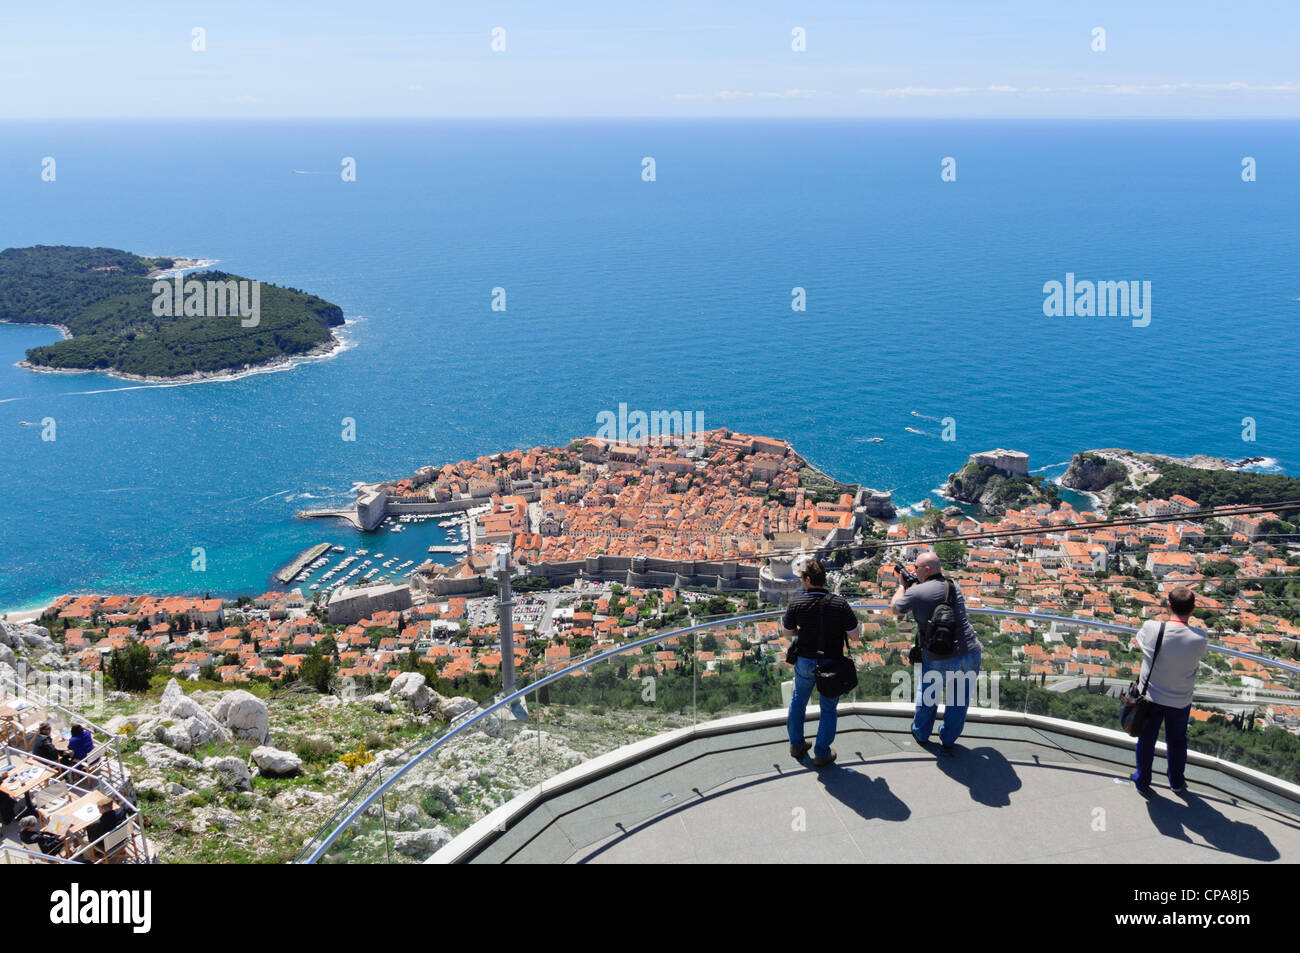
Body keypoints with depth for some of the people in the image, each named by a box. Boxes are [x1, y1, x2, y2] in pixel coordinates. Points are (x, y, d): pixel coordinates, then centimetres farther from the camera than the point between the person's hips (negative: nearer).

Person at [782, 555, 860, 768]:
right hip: (832, 663, -2)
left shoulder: (796, 603, -15)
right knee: (828, 708, 14)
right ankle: (822, 754, 19)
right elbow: (853, 634, -13)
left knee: (798, 701, 24)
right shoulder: (840, 603, -20)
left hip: (805, 661, 2)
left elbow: (786, 632, -3)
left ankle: (796, 744, 36)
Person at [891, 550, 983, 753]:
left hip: (938, 660, -3)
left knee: (927, 694, 23)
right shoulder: (954, 587, 4)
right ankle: (949, 741, 31)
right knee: (959, 699, 19)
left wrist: (902, 586, 24)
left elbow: (895, 607, 9)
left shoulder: (916, 593, -11)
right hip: (969, 655, 3)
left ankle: (921, 733, 42)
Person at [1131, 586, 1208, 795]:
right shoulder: (1200, 638, -25)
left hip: (1149, 697, 0)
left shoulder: (1151, 628, -24)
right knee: (1177, 742, 24)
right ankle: (1177, 782, 44)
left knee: (1146, 740, 20)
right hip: (1180, 700, 0)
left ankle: (1142, 782, 38)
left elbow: (1139, 642, -2)